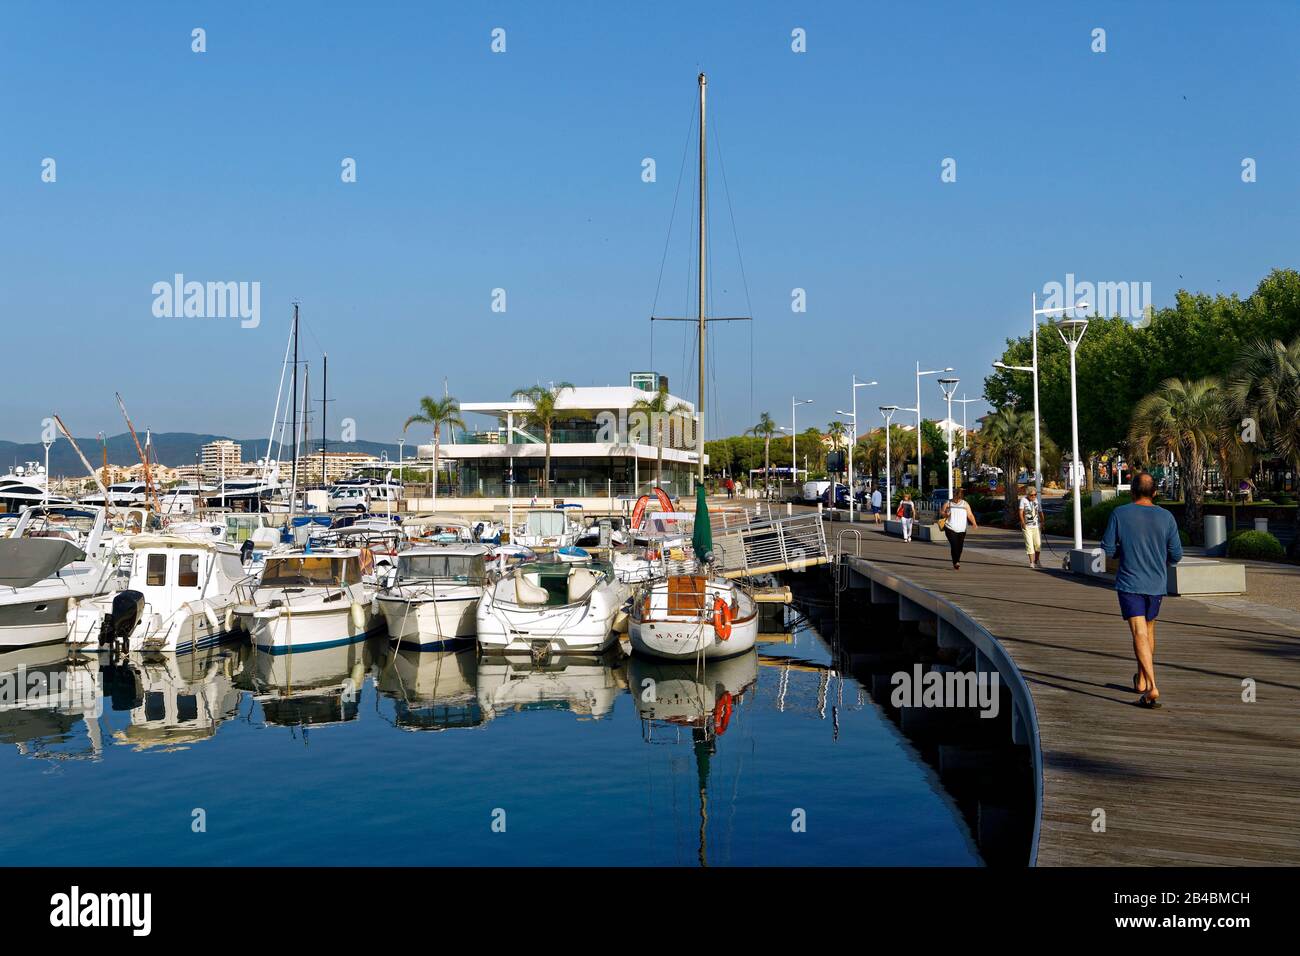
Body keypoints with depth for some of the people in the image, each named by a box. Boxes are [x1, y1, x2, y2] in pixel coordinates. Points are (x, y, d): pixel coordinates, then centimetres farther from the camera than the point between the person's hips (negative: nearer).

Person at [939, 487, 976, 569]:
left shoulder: (965, 504, 8)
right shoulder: (948, 503, 5)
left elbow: (970, 515, 4)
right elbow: (942, 513, 10)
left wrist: (974, 523, -13)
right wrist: (946, 514, -13)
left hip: (961, 529, 2)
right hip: (950, 528, -2)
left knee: (960, 547, 5)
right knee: (954, 545, -17)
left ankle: (956, 563, 22)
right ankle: (956, 563, -19)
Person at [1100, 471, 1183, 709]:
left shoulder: (1119, 514, -8)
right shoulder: (1166, 517, -3)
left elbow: (1108, 549, -5)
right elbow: (1176, 555, -1)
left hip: (1129, 584, -3)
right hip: (1156, 584, 3)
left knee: (1139, 633, -7)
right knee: (1149, 630, 21)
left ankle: (1152, 687, -19)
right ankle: (1141, 680, 34)